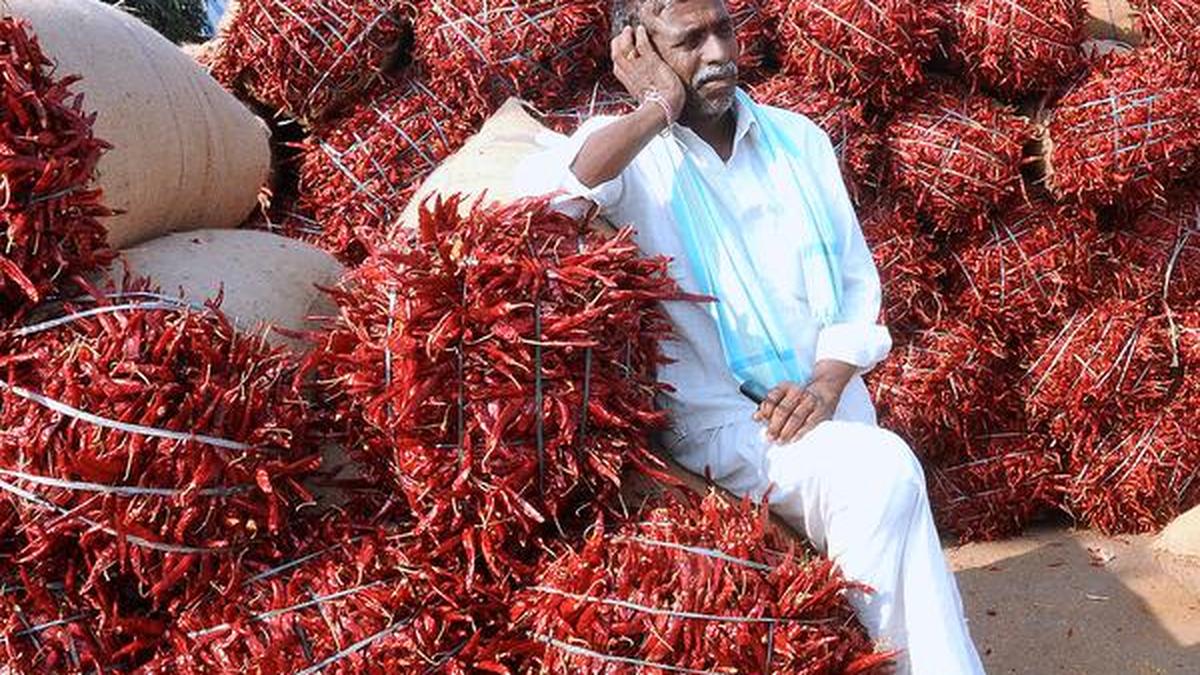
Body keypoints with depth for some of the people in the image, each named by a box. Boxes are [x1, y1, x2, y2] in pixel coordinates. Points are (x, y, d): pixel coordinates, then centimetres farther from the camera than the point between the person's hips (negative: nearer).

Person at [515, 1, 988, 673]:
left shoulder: (796, 138, 13)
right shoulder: (626, 151, -1)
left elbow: (858, 281, 13)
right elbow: (541, 188, -25)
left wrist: (828, 382, -5)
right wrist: (657, 110, -14)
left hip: (826, 404, 5)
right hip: (715, 424, -5)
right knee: (883, 473, -27)